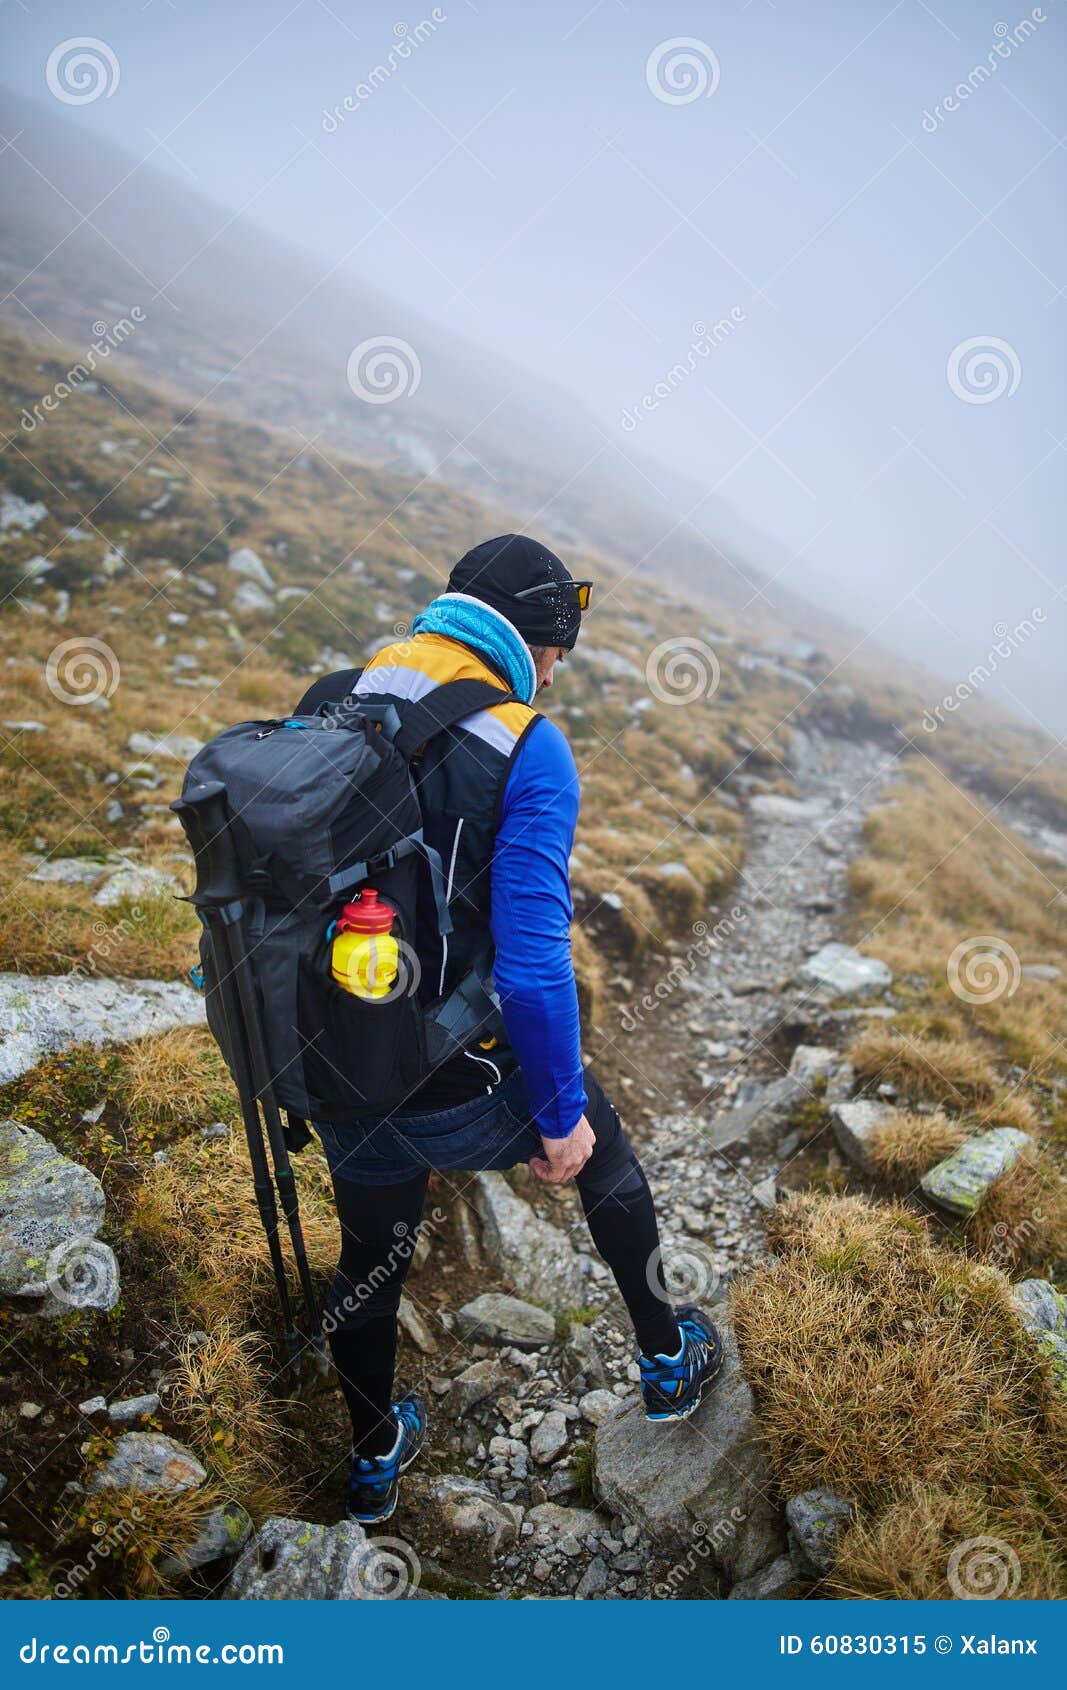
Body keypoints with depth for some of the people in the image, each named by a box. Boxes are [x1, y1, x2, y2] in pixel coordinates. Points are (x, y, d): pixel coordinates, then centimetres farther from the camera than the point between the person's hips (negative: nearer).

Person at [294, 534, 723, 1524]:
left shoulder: (323, 706, -1)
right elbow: (532, 964, -22)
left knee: (368, 1257, 29)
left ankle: (374, 1461, 53)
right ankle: (669, 1361, 46)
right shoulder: (527, 749, -19)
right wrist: (559, 1114, -8)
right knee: (603, 1153, 26)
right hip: (459, 1089, -4)